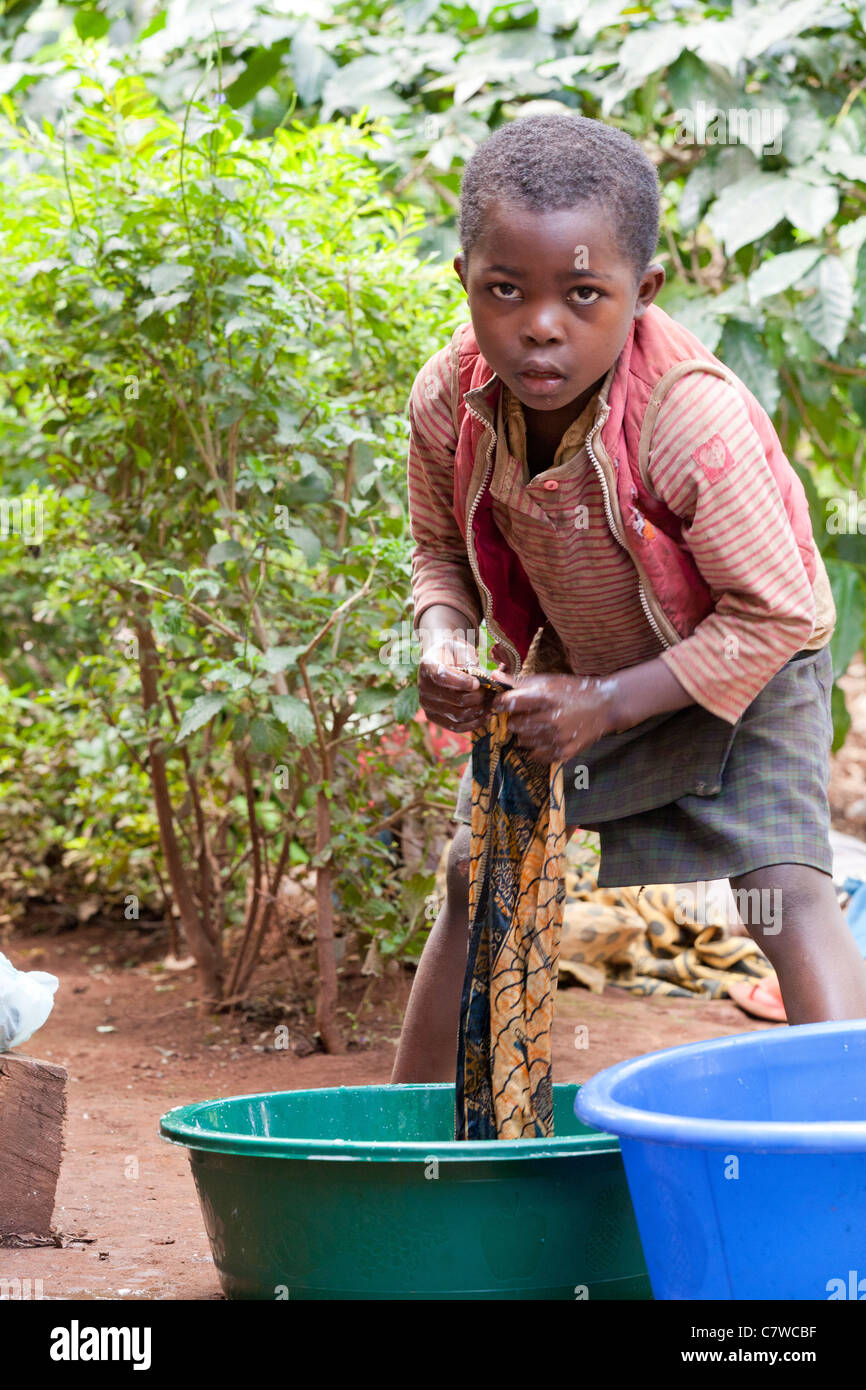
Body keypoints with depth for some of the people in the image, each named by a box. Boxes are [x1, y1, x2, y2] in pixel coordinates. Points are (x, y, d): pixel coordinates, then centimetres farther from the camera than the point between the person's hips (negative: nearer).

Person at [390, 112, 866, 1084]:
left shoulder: (693, 419, -38)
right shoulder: (448, 402, -22)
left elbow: (773, 614, -28)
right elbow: (441, 553, 0)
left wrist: (605, 705, -31)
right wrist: (443, 641, -22)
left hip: (740, 672, -5)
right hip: (573, 674, 5)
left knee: (786, 895, -21)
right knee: (476, 877, 8)